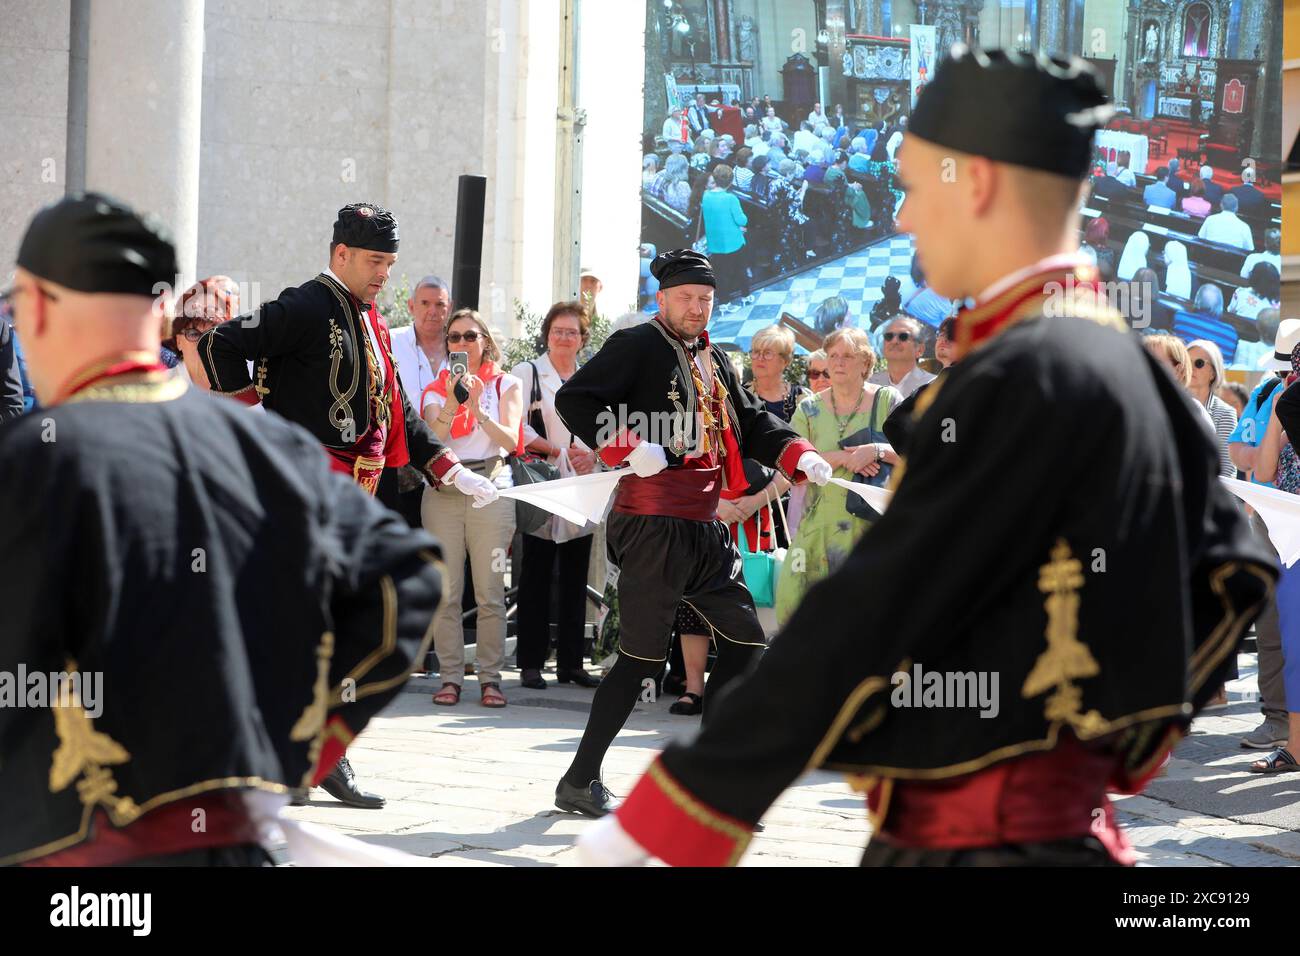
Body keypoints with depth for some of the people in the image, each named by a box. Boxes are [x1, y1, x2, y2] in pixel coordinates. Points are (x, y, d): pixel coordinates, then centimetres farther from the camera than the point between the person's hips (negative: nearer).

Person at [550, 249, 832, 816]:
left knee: (745, 641, 10)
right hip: (652, 527, -9)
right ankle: (579, 781, 2)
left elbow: (752, 421, 22)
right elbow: (573, 400, -16)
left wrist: (798, 456, 4)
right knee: (642, 657, -6)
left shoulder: (714, 361, 19)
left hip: (704, 528, 9)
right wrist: (631, 449, -24)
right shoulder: (637, 347, -6)